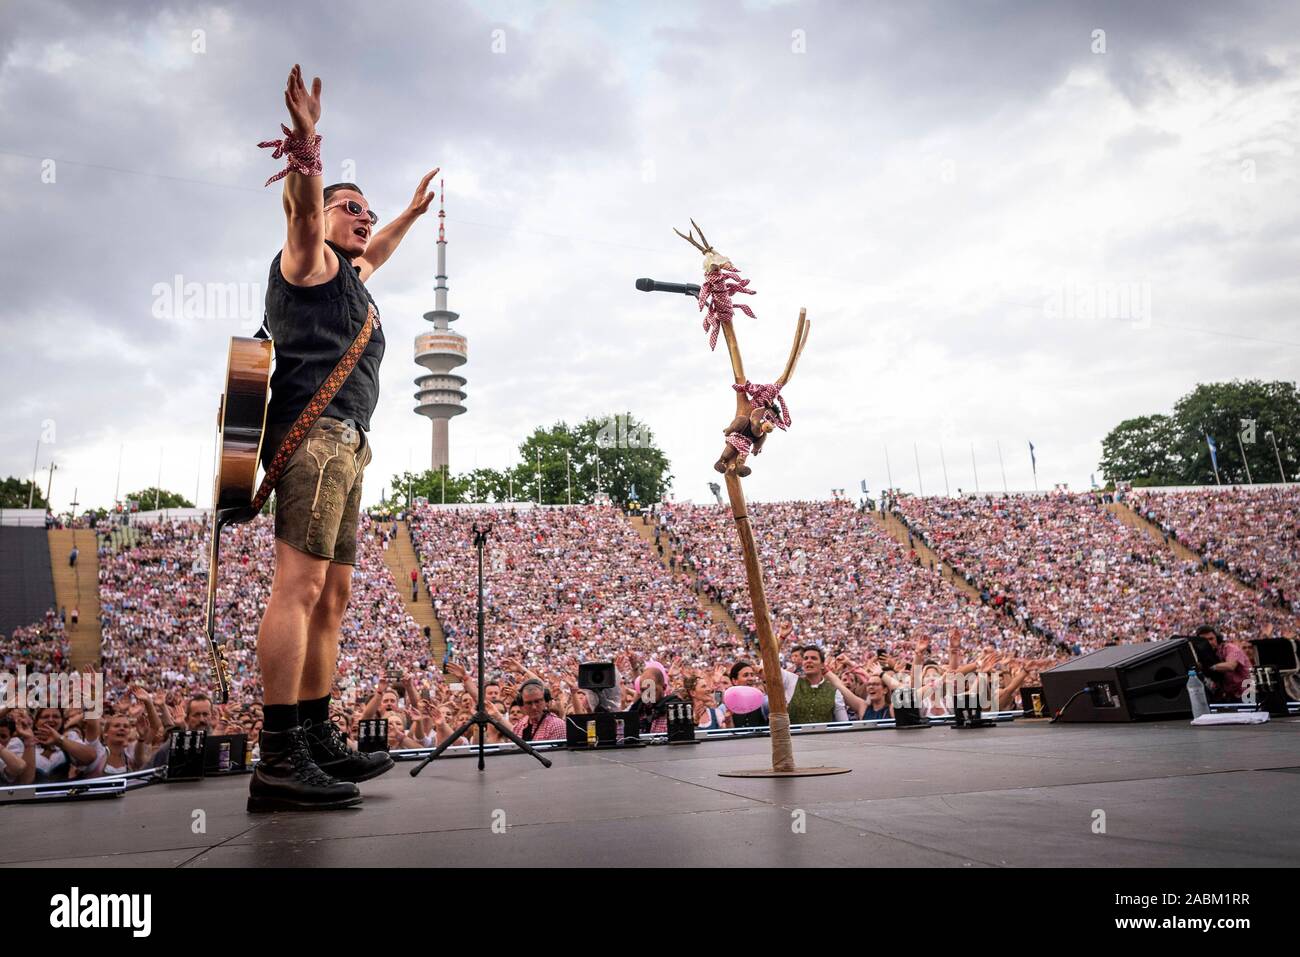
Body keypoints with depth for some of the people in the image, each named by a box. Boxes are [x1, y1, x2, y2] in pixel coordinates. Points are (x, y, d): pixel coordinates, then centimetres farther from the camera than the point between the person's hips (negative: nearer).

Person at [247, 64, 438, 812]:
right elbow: (303, 210, -15)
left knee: (333, 596, 6)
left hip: (345, 444, 10)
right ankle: (278, 759, -20)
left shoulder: (349, 274, 31)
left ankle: (320, 740, 9)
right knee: (299, 586, -17)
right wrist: (306, 144, -32)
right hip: (317, 431, -10)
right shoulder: (309, 258, 7)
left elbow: (376, 250, 53)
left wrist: (413, 211, 62)